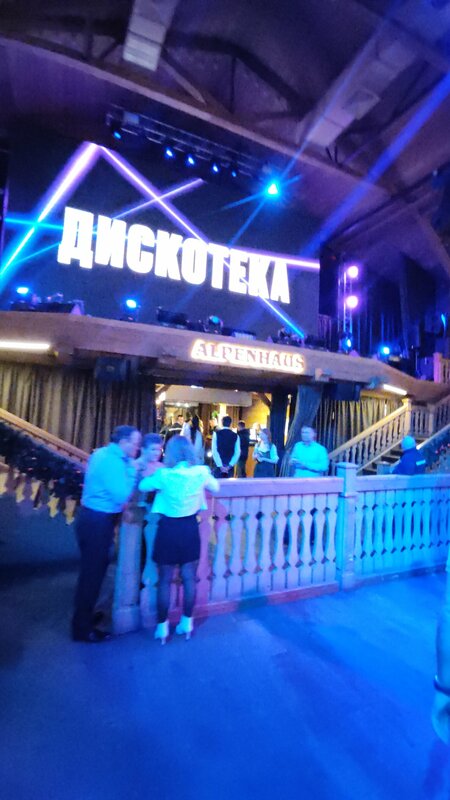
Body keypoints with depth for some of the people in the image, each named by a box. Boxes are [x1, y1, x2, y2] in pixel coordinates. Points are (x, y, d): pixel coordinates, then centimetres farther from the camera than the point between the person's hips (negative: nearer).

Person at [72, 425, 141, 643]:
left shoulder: (104, 453, 8)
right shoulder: (112, 461, -23)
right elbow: (122, 496, -26)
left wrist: (130, 466, 1)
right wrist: (132, 470, -16)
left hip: (93, 518, 10)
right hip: (98, 522, -10)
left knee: (92, 570, 23)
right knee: (92, 572, 5)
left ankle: (84, 615, 40)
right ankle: (82, 628, 21)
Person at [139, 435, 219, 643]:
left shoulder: (164, 474, -17)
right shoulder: (201, 472, -12)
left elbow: (142, 486, 1)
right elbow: (215, 488, 8)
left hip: (168, 529, -2)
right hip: (190, 528, 2)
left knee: (164, 580, 13)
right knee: (189, 578, 16)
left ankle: (162, 627, 26)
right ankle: (187, 623, 30)